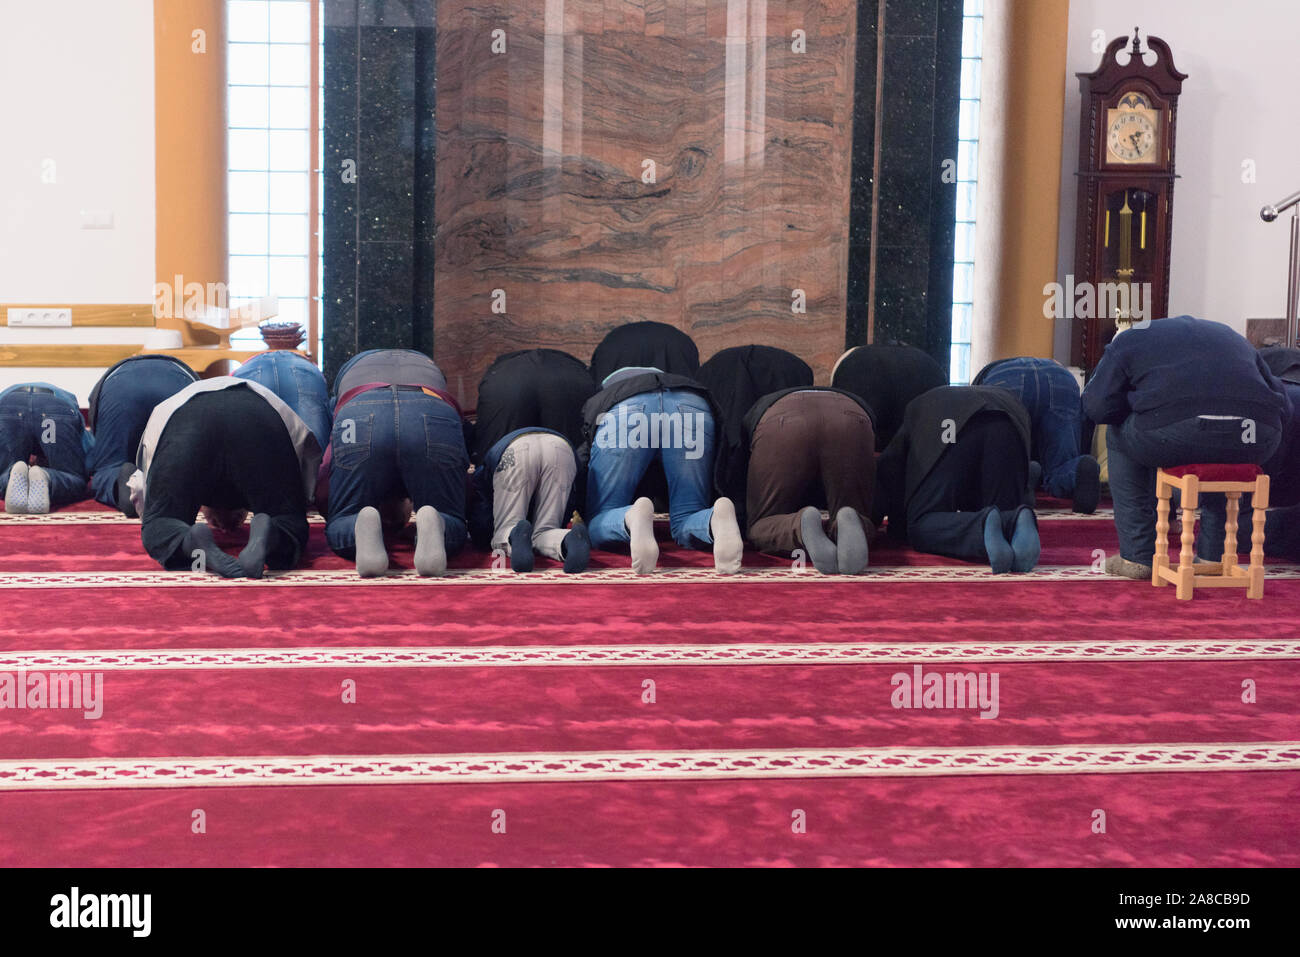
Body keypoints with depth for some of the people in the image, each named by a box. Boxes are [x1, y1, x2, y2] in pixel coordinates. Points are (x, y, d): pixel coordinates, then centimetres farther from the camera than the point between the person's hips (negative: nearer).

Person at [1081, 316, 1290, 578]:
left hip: (1175, 434, -4)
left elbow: (1097, 406, 12)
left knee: (1119, 437, 29)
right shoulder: (1233, 337, 38)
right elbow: (1283, 406, 31)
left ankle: (1138, 556, 22)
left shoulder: (1129, 339, 25)